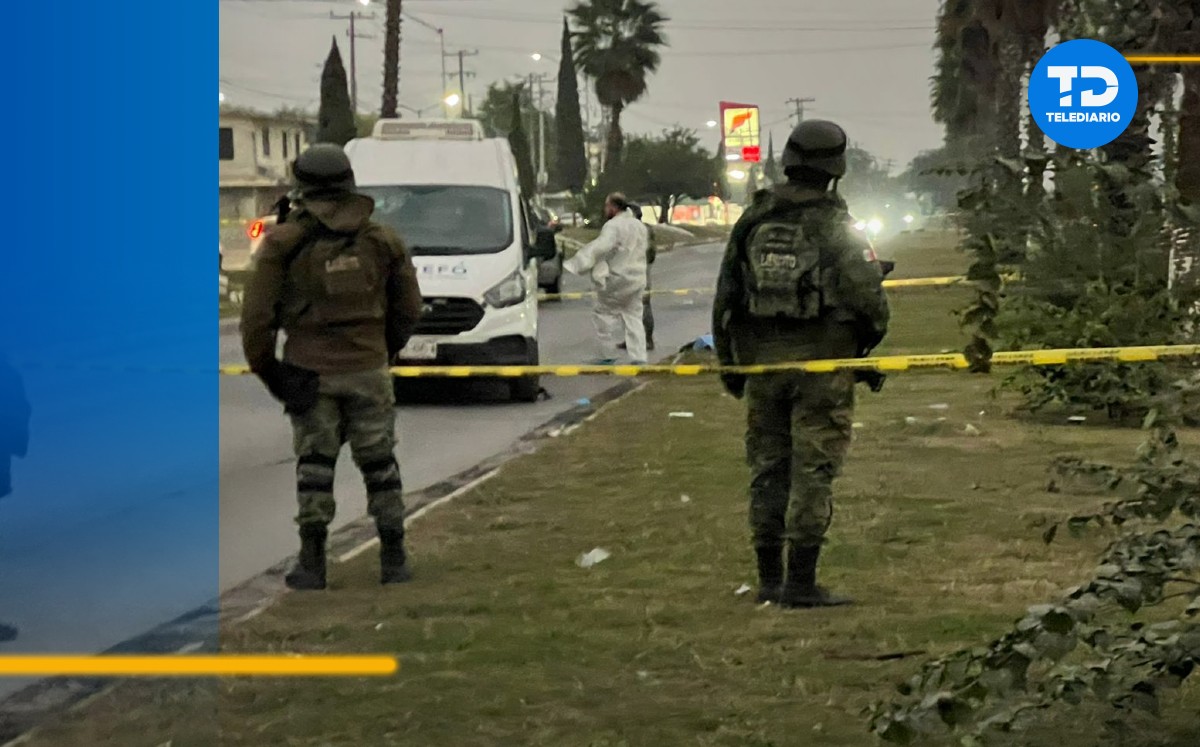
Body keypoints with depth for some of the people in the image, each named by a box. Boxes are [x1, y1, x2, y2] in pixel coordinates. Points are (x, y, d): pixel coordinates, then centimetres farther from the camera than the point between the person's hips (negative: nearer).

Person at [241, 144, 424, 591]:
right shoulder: (381, 241, 1)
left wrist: (263, 368, 4)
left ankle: (313, 563, 6)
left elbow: (257, 315, -9)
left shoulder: (285, 243, -8)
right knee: (379, 465, 11)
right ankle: (393, 560, 12)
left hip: (309, 371, -1)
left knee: (314, 464, 10)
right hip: (368, 370, 1)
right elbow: (408, 309, 8)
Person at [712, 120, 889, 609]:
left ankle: (770, 579, 15)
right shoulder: (836, 225, -8)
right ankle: (801, 582, -5)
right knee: (813, 471, -2)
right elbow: (867, 297, -11)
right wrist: (869, 343, 9)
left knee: (767, 469, 11)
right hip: (821, 363, -4)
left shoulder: (753, 221, 6)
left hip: (762, 360, 5)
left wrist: (729, 365, 19)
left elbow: (725, 298, 10)